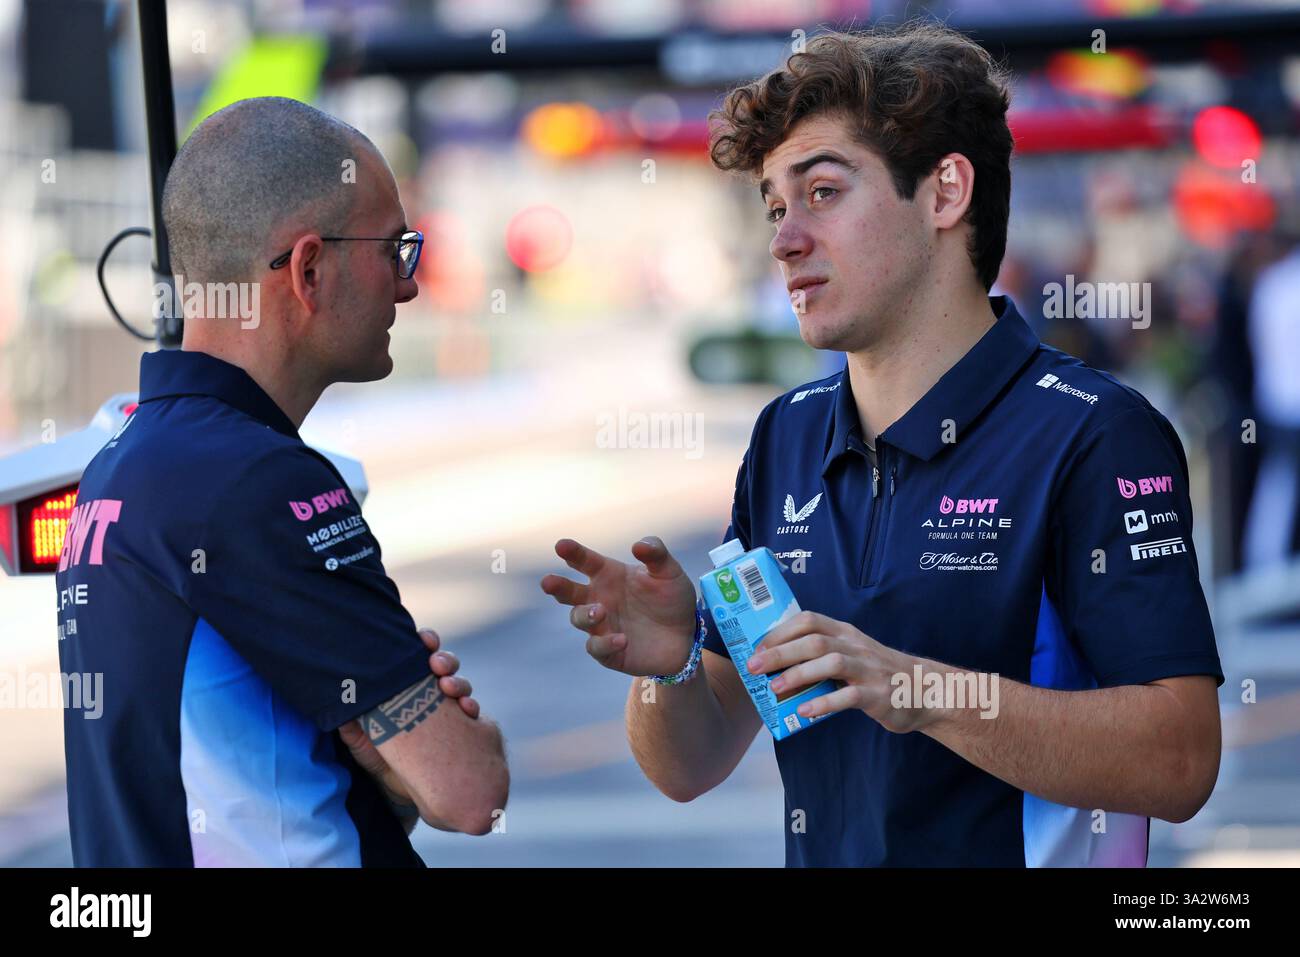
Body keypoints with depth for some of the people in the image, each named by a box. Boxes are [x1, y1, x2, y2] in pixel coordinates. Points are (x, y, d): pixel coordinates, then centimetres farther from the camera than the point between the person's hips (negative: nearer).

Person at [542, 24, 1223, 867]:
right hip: (819, 861, 4)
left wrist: (923, 692, -23)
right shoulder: (785, 439, 11)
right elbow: (693, 766, 12)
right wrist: (668, 665, -7)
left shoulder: (1093, 438, -8)